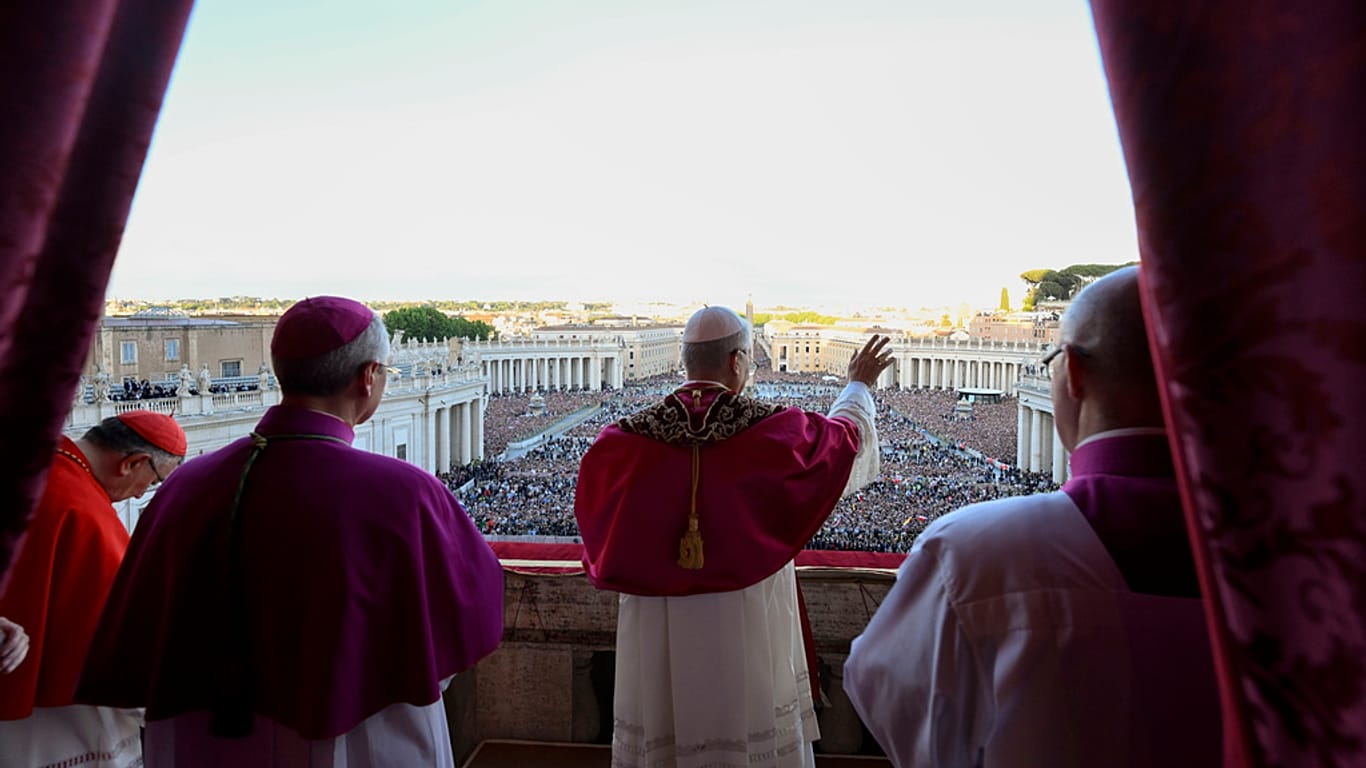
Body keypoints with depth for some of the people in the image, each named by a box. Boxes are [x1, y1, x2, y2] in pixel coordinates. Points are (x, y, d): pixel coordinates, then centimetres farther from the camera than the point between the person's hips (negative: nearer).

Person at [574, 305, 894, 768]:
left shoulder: (628, 439, -9)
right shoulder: (771, 429, -12)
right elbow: (845, 434, 8)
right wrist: (859, 385, 27)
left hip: (658, 631, 2)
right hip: (748, 623, -1)